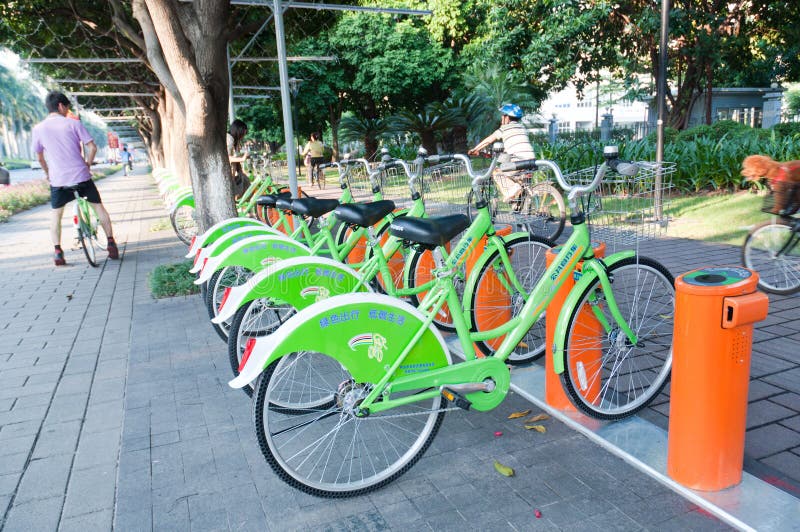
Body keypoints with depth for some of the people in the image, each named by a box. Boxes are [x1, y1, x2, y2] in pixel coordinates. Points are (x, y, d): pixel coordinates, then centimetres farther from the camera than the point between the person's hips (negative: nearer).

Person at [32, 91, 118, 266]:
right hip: (81, 176, -1)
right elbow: (92, 147, -6)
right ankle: (111, 242, 11)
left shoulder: (38, 128, 3)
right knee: (98, 206, 14)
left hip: (57, 179, 1)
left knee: (55, 214, 15)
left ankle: (58, 252, 7)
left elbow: (39, 157, 11)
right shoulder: (73, 123, -2)